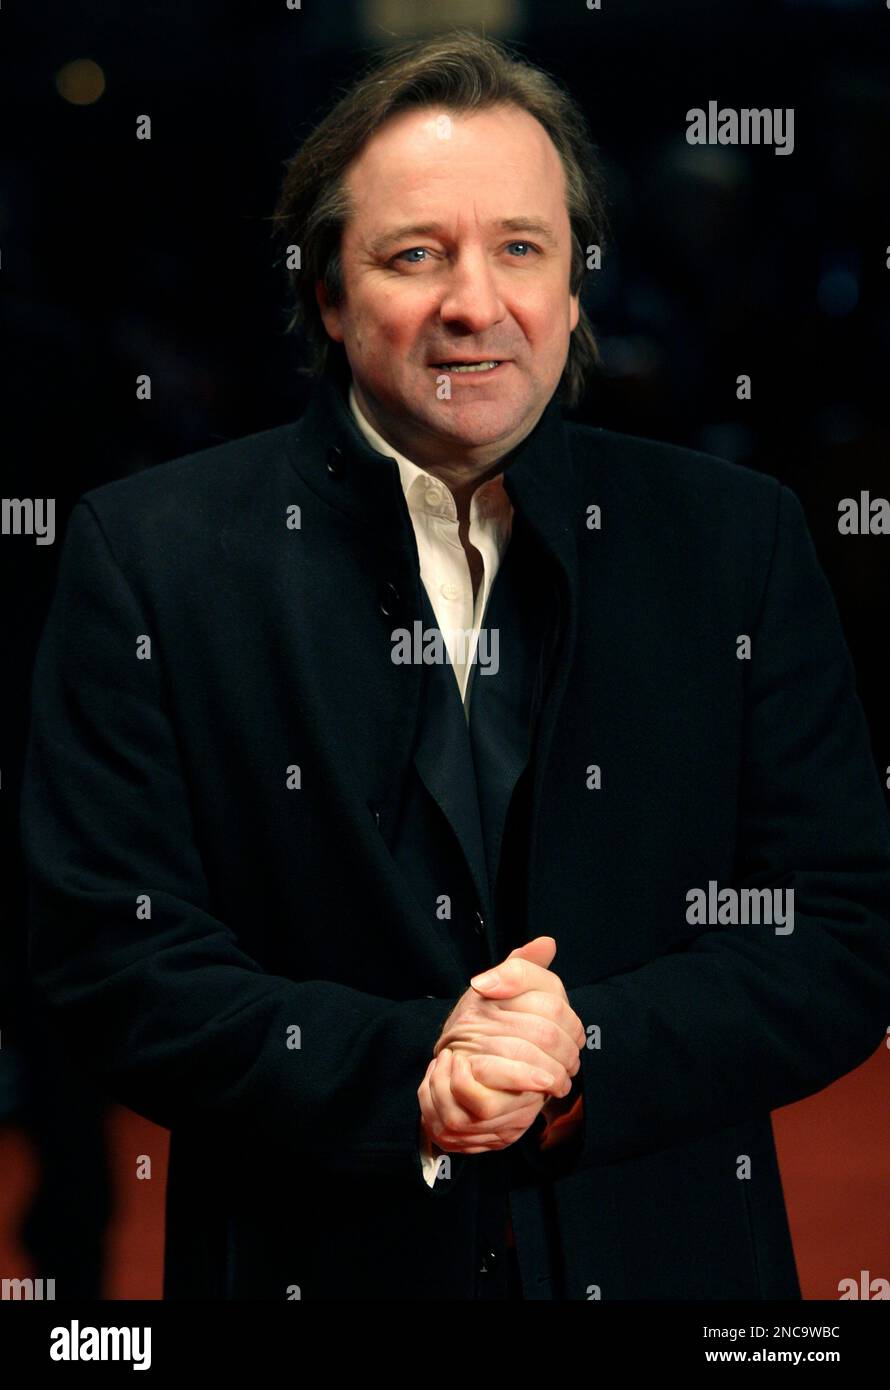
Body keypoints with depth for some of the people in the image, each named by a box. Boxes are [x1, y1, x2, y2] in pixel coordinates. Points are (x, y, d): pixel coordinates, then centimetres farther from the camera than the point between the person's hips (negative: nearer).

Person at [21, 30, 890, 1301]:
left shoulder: (738, 542, -1)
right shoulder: (150, 557, -6)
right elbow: (112, 957, -10)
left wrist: (588, 1054, -20)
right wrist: (403, 1079, -23)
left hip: (663, 1257, 2)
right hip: (310, 1263, -1)